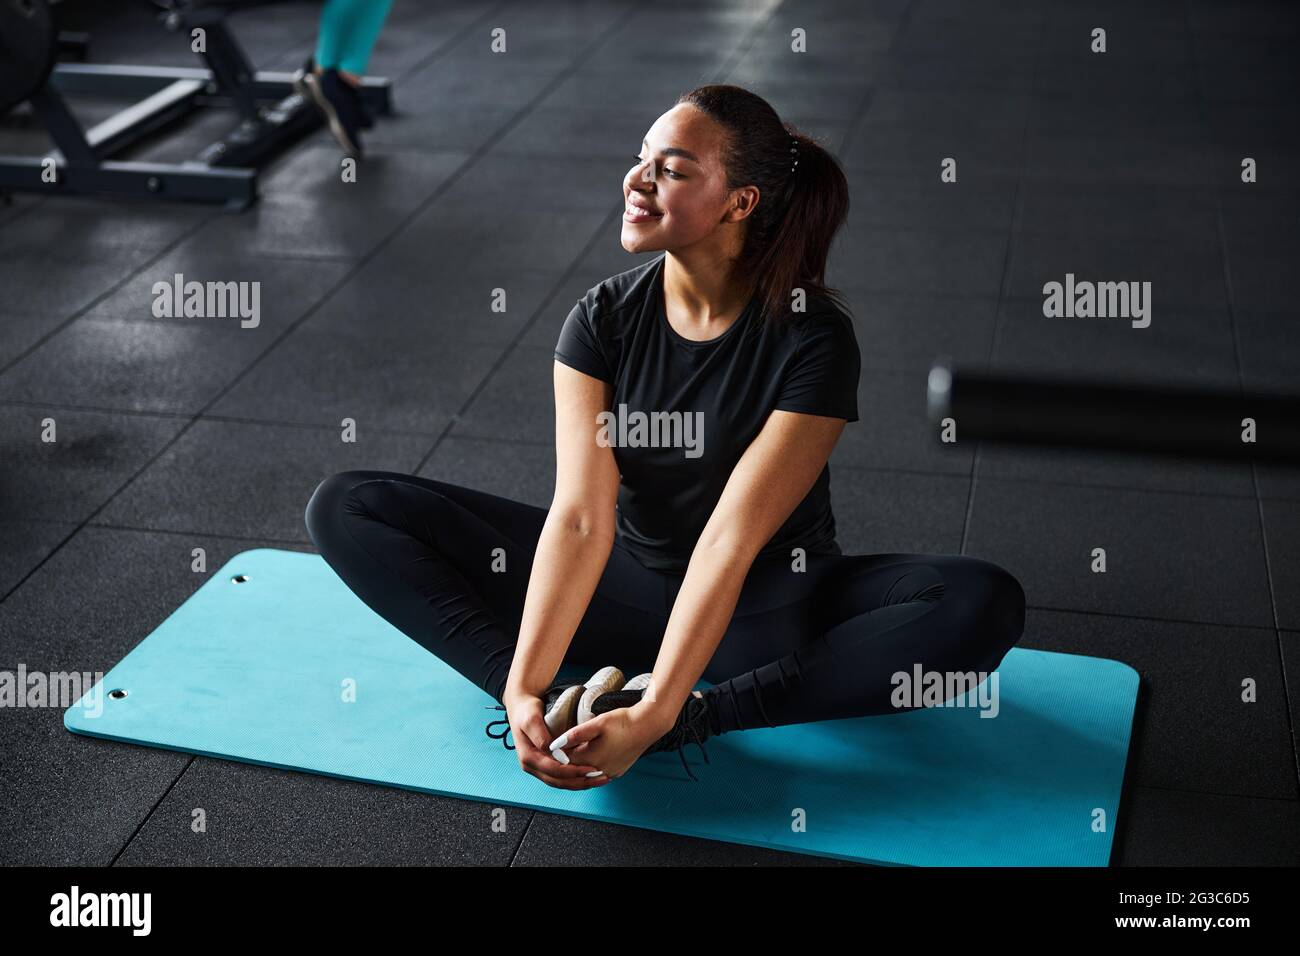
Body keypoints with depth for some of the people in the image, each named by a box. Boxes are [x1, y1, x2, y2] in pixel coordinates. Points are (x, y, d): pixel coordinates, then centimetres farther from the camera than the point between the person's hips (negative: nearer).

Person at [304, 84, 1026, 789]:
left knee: (985, 605, -32)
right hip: (629, 583, 3)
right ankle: (552, 702, -26)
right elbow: (582, 517, -19)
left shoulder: (814, 338, -19)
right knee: (345, 508, -9)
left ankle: (692, 714, -31)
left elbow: (731, 539, -26)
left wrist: (654, 715, -34)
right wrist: (523, 689, -31)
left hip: (770, 608, -2)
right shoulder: (603, 318, -9)